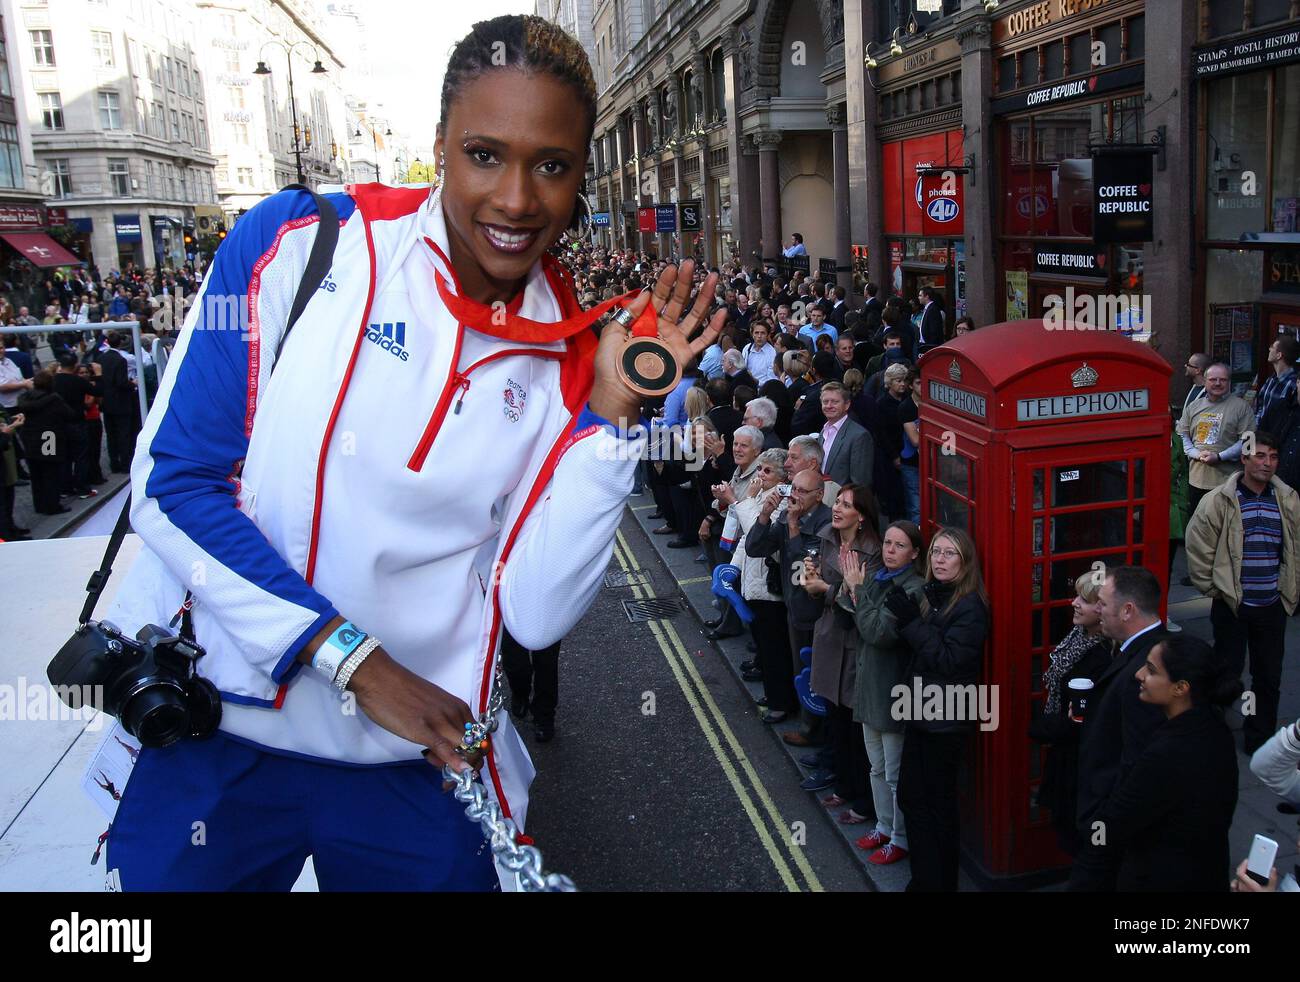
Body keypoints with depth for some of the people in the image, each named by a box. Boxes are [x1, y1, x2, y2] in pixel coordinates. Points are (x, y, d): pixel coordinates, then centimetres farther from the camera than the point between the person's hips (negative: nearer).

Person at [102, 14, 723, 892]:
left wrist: (612, 412, -16)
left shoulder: (569, 356, -4)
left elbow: (535, 615, -8)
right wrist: (353, 659, -13)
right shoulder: (298, 242, -10)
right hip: (210, 734, -1)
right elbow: (173, 482, -9)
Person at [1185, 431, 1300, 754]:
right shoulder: (1220, 501, -10)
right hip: (1232, 606, -3)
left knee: (1269, 677, 12)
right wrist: (1213, 588, -4)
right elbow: (1198, 548, -7)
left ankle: (1259, 739, 29)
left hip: (1273, 606, 4)